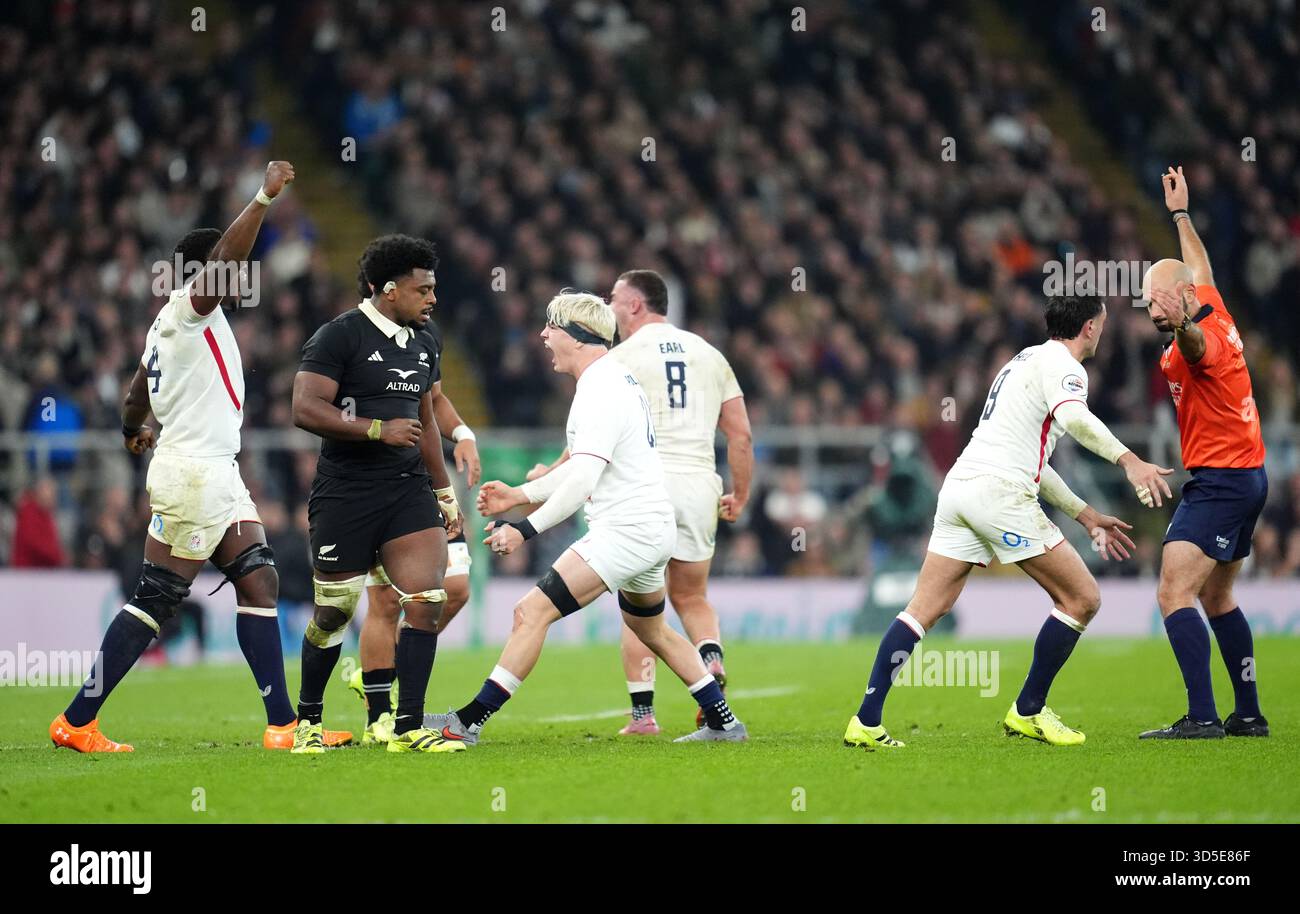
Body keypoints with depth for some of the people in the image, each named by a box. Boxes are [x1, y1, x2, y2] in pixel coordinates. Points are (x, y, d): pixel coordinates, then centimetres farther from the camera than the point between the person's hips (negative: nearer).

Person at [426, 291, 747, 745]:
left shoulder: (601, 392, -17)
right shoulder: (618, 378, 15)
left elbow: (583, 480, -28)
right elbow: (583, 465, 23)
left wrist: (526, 528, -32)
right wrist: (520, 495, 17)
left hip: (626, 532, -11)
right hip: (653, 527, 11)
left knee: (532, 611, -15)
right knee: (651, 630, 27)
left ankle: (469, 720, -18)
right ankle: (723, 722, 31)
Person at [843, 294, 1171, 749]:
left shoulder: (1026, 360, 28)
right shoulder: (1061, 364, -2)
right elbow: (1073, 416, -26)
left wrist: (1087, 515, 34)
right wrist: (1128, 460, -33)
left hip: (959, 487, 9)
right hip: (1000, 492, -9)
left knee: (923, 610, 5)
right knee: (1082, 598, 2)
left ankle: (866, 721, -5)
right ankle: (1027, 712, 7)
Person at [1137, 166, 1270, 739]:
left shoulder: (1201, 341, -20)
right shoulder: (1216, 314, 8)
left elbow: (1199, 346, -47)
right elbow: (1201, 268, 30)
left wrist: (1182, 327, -68)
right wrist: (1180, 215, 43)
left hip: (1221, 482, -11)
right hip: (1247, 477, 11)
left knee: (1174, 593, -18)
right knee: (1216, 598, 19)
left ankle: (1202, 716, -25)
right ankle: (1249, 714, 23)